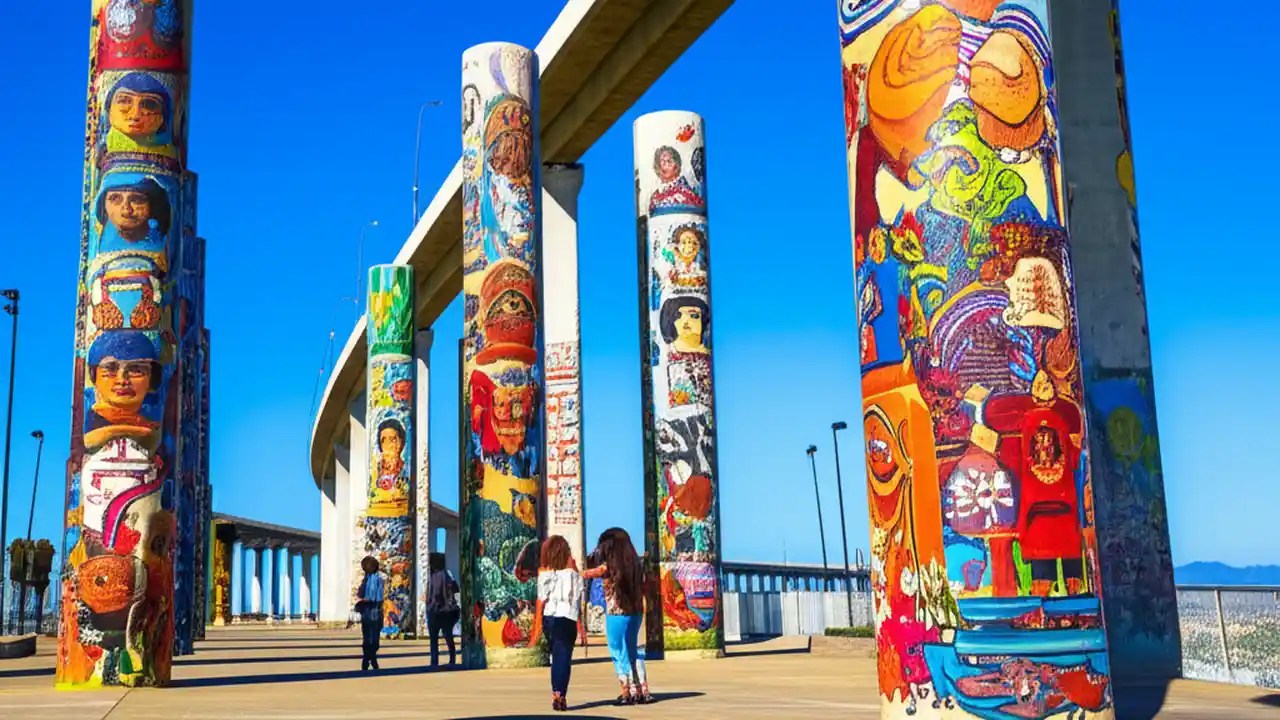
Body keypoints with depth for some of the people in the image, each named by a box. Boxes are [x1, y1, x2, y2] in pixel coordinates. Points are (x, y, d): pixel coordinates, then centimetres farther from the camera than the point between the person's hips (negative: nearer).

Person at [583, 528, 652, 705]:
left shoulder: (609, 566, -11)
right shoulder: (635, 565, 5)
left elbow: (586, 574, 1)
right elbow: (643, 589, 12)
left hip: (616, 614, -6)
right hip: (636, 612, 6)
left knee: (619, 653, 4)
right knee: (632, 652, 17)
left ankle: (627, 692, 5)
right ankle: (642, 691, 16)